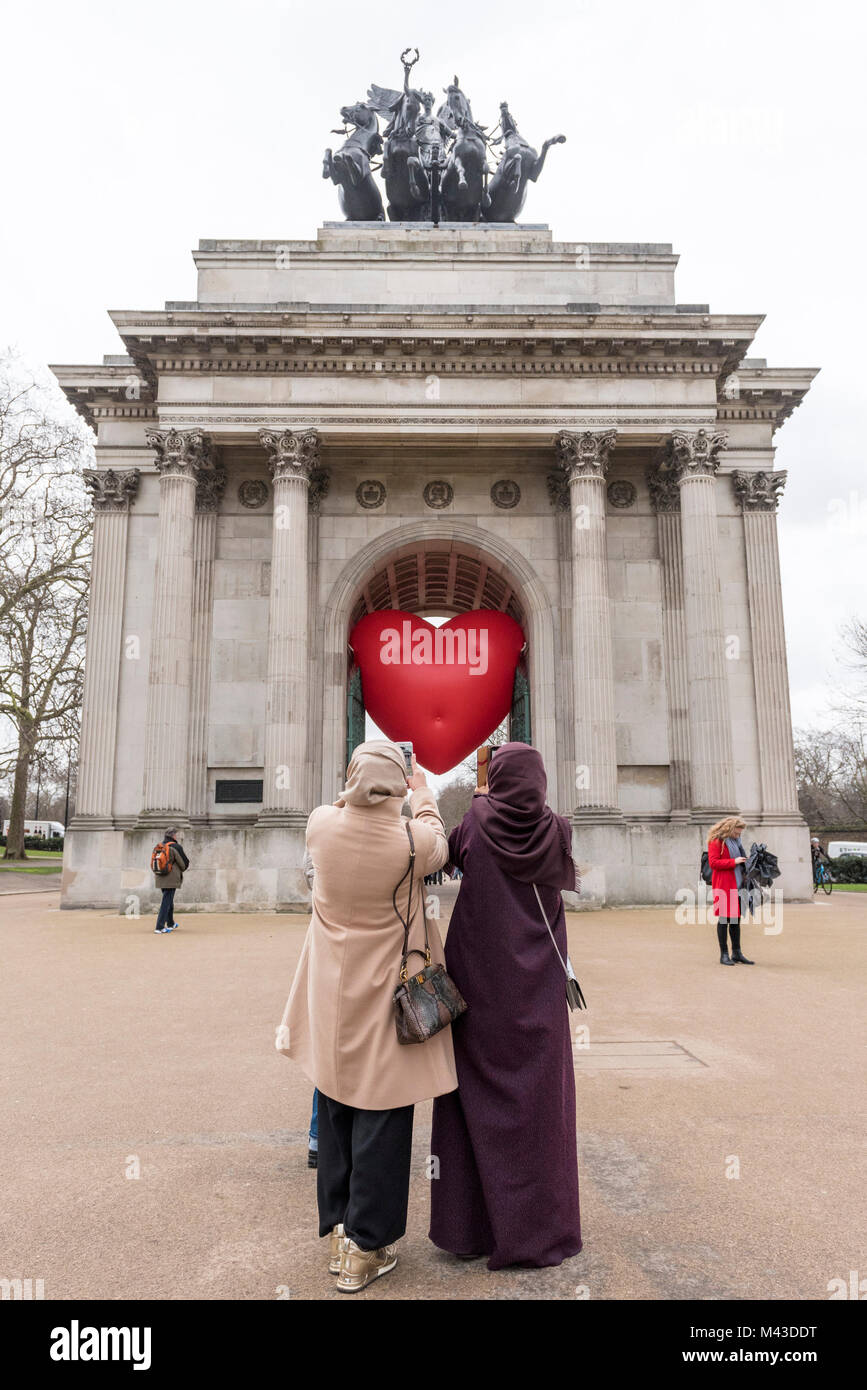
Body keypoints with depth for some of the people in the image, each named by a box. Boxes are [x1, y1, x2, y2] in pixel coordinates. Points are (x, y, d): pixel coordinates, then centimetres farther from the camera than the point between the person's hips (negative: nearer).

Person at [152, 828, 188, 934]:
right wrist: (181, 870, 13)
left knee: (169, 901, 21)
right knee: (166, 902, -3)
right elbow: (184, 863, -7)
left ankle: (171, 924, 34)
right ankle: (159, 927, -7)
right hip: (171, 879, -7)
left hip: (160, 878, 7)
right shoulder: (176, 847, -12)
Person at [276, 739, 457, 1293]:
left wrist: (355, 796, 26)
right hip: (384, 998, -4)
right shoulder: (413, 840, -21)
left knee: (336, 1112, 18)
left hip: (332, 999, 4)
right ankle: (365, 1248, 20)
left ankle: (339, 1231, 32)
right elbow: (440, 847, 3)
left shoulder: (322, 825, -14)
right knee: (381, 1120, 9)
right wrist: (424, 797, 19)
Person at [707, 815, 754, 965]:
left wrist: (744, 862, 11)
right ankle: (724, 954, 0)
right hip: (724, 886, -8)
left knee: (736, 919, 11)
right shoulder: (716, 841, -7)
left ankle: (736, 953, 17)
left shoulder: (735, 841, 19)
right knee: (724, 919, -5)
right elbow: (713, 862, -16)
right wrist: (734, 862, -19)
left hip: (737, 885, 8)